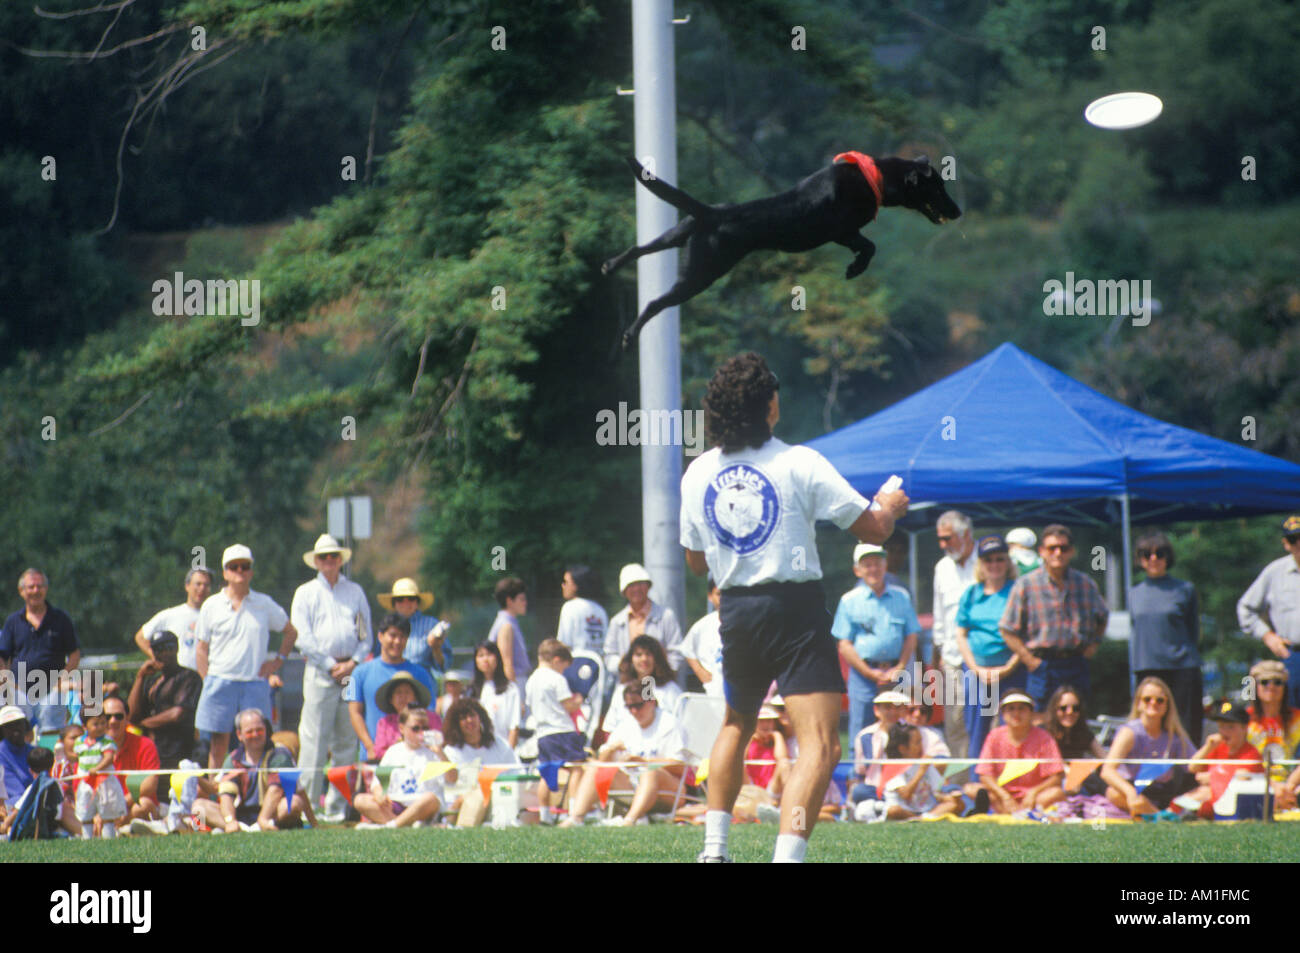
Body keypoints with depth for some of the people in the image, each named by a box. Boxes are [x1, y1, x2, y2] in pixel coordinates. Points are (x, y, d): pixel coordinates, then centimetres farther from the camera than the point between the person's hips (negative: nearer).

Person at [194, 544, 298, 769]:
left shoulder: (265, 604, 8)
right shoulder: (212, 605, 6)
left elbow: (291, 632, 19)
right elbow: (201, 649, 8)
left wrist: (279, 661, 7)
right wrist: (207, 682, -1)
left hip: (255, 683, 0)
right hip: (221, 681, 0)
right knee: (218, 742, 1)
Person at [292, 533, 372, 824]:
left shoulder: (355, 592, 16)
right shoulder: (305, 593, 8)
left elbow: (366, 633, 13)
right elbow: (302, 637, 0)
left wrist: (353, 662, -3)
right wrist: (331, 665, -8)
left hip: (352, 670, 3)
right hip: (319, 671, -3)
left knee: (347, 741, 2)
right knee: (314, 740, -8)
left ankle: (338, 806, 5)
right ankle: (307, 802, -8)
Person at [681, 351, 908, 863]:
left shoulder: (696, 474, 4)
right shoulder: (800, 464, -9)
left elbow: (696, 562, 16)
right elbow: (874, 529, -5)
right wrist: (890, 506, 18)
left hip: (735, 610, 5)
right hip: (795, 607, -5)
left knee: (735, 726, 27)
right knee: (820, 745, -10)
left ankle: (713, 848, 27)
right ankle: (787, 854, -26)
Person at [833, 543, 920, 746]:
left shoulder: (901, 597, 11)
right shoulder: (849, 601, 4)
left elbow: (911, 637, 11)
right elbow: (844, 645, 0)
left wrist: (900, 668, -4)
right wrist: (871, 673, -9)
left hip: (896, 674, 2)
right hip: (863, 674, -2)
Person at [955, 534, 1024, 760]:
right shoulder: (971, 594, 11)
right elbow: (960, 634, 9)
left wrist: (1007, 669, -10)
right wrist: (978, 670, -2)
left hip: (1011, 671, -3)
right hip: (975, 670, 3)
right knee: (976, 732, 3)